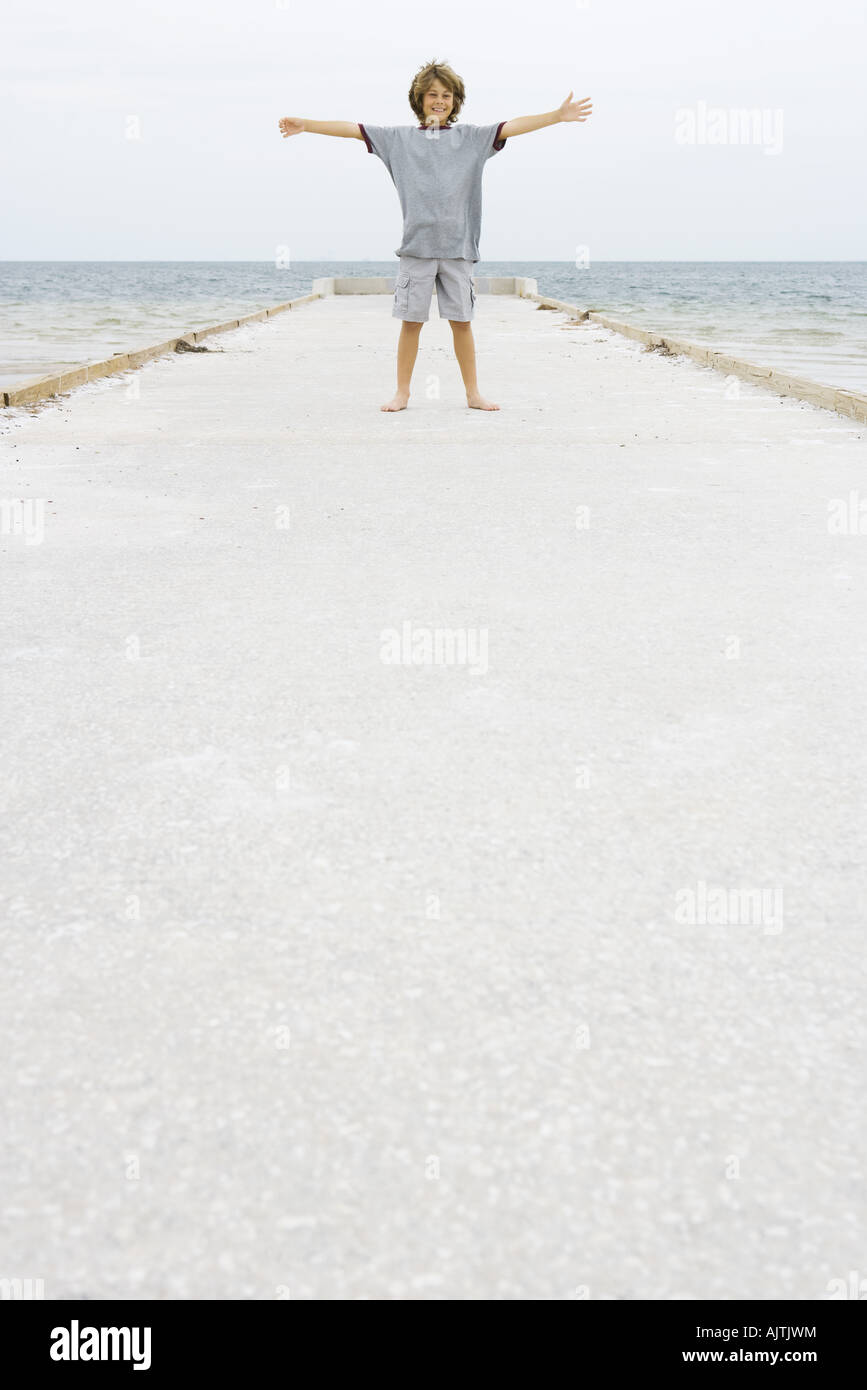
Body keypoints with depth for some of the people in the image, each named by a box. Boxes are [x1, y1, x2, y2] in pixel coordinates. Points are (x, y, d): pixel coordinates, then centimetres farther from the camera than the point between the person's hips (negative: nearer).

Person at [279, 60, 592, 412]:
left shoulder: (470, 137, 10)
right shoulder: (399, 137, 10)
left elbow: (513, 126, 3)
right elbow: (352, 129, 8)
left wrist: (558, 115, -7)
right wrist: (304, 125, 3)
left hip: (457, 245, 0)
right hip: (416, 244, 0)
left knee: (461, 321, 3)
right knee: (411, 320, 1)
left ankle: (473, 393, 12)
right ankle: (402, 393, 10)